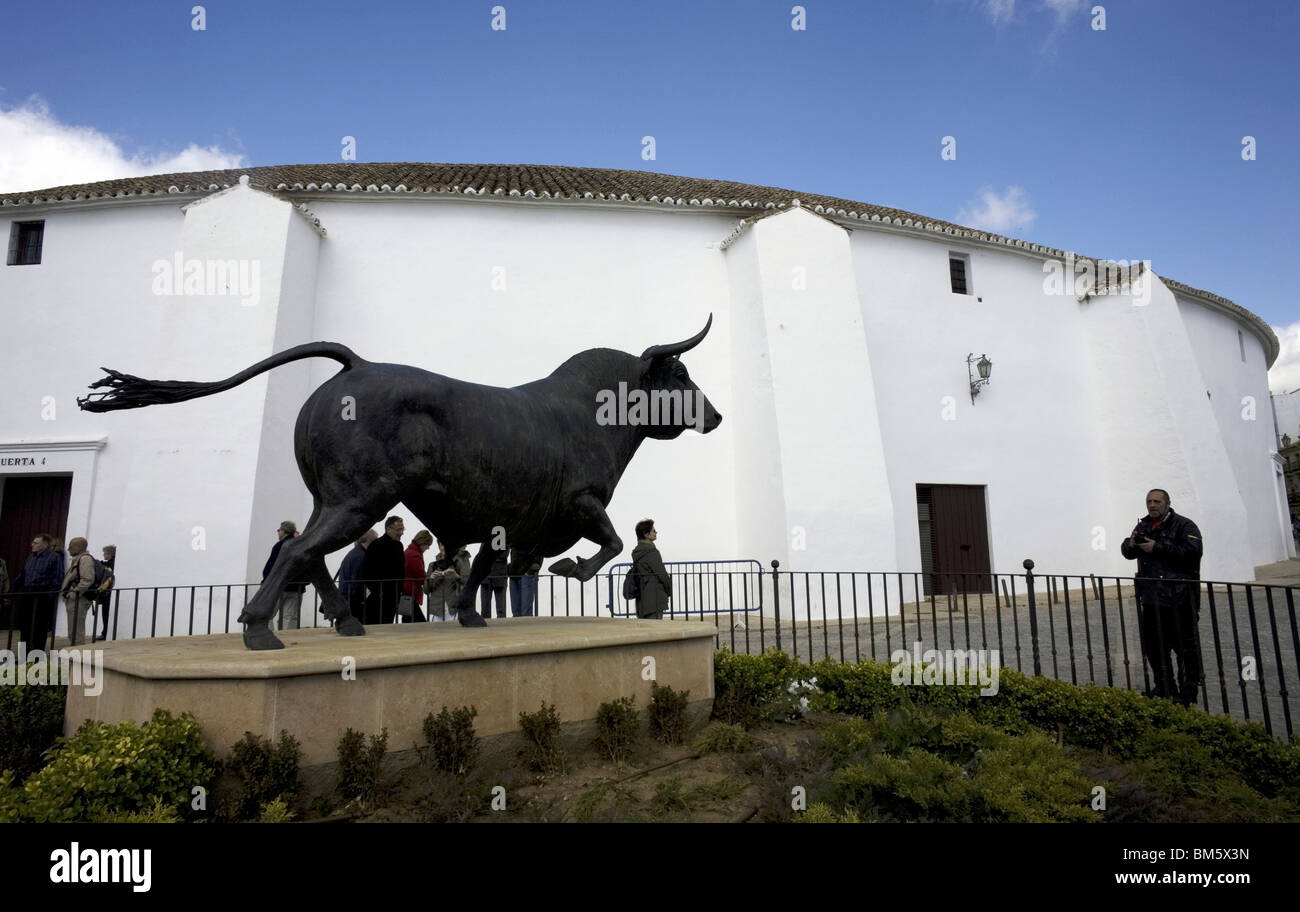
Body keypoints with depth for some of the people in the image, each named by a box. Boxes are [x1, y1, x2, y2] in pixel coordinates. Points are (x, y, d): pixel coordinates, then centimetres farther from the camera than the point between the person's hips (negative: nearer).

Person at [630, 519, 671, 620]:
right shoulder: (652, 552, -16)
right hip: (654, 599, -9)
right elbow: (662, 574, -14)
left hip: (642, 601, 9)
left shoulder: (637, 552, 11)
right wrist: (669, 591, 3)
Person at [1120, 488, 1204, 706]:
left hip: (1178, 599, -7)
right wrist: (1131, 544, -3)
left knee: (1184, 645, 1)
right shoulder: (1143, 526, 16)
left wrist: (1157, 547, -19)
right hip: (1151, 598, 7)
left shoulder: (1184, 525, -5)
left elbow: (1193, 550, -20)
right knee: (1153, 644, 12)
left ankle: (1189, 690, 13)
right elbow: (1127, 552, 20)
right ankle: (1164, 686, 25)